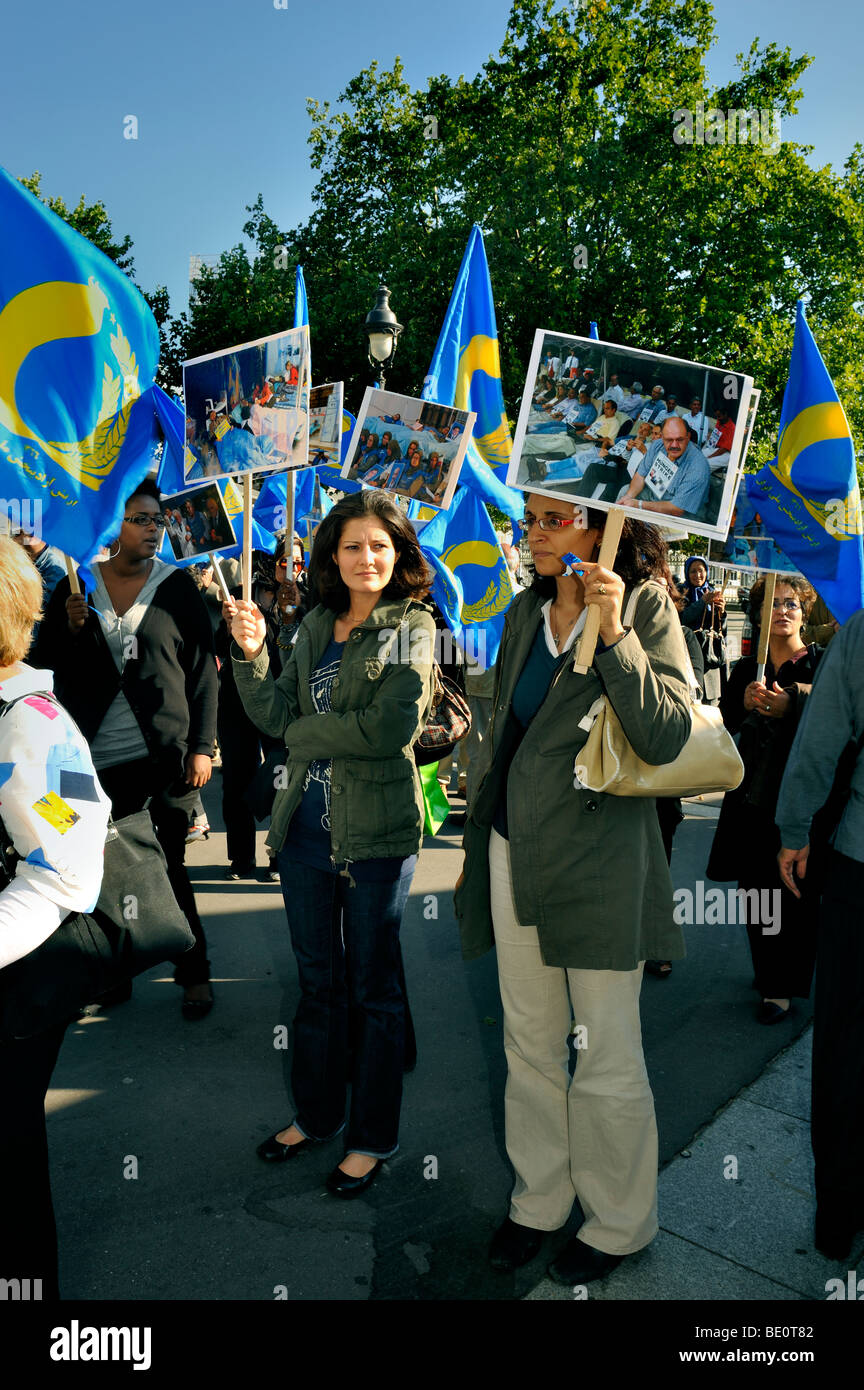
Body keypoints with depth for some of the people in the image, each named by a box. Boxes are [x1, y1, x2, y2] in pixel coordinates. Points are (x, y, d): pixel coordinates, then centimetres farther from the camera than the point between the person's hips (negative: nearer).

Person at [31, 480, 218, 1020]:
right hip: (97, 759, 2)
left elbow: (204, 672, 0)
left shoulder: (179, 588, 1)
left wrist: (202, 747, -5)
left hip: (165, 754, -2)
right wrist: (71, 628, -9)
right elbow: (46, 663, 11)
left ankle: (195, 973, 20)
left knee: (168, 866, 4)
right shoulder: (77, 585, 6)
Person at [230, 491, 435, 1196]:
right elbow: (276, 715, 4)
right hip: (307, 821, 5)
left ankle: (373, 1137, 26)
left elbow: (391, 726, -19)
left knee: (374, 988, 9)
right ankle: (317, 1113, 38)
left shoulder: (412, 626, -7)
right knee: (318, 980, 19)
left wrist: (305, 731, -8)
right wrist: (251, 655, -11)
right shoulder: (317, 626, 9)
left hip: (376, 828, -5)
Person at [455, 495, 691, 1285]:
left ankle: (619, 1224, 28)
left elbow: (666, 738, -17)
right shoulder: (527, 610, 11)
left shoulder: (646, 609, -7)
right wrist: (478, 841, 18)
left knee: (609, 1056, 6)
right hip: (516, 852, 6)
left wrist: (614, 634, -24)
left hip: (599, 858, -6)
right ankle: (539, 1201, 35)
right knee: (530, 1043, 16)